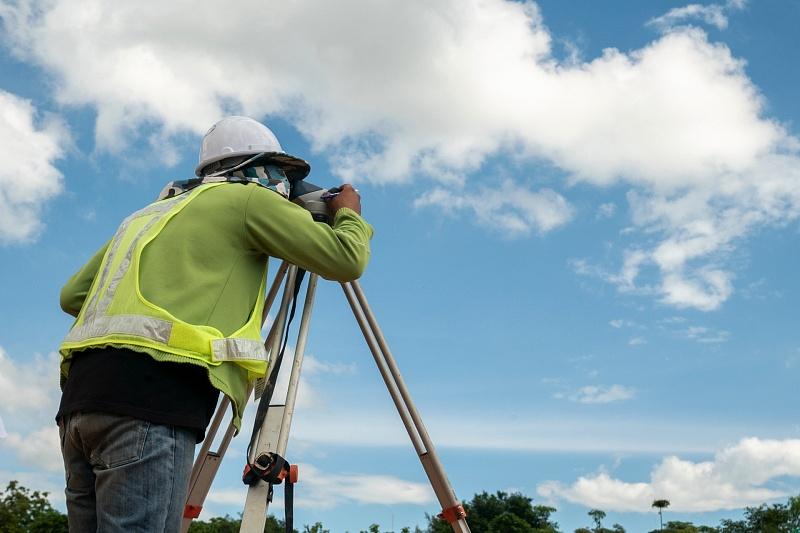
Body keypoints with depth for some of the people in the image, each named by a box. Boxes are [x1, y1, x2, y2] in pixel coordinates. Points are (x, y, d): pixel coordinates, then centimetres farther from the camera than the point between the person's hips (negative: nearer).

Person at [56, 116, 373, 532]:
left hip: (80, 395, 8)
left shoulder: (149, 212, 30)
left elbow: (72, 295, 28)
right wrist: (349, 215, 26)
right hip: (150, 394, -8)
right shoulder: (248, 199, 10)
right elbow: (346, 260, 6)